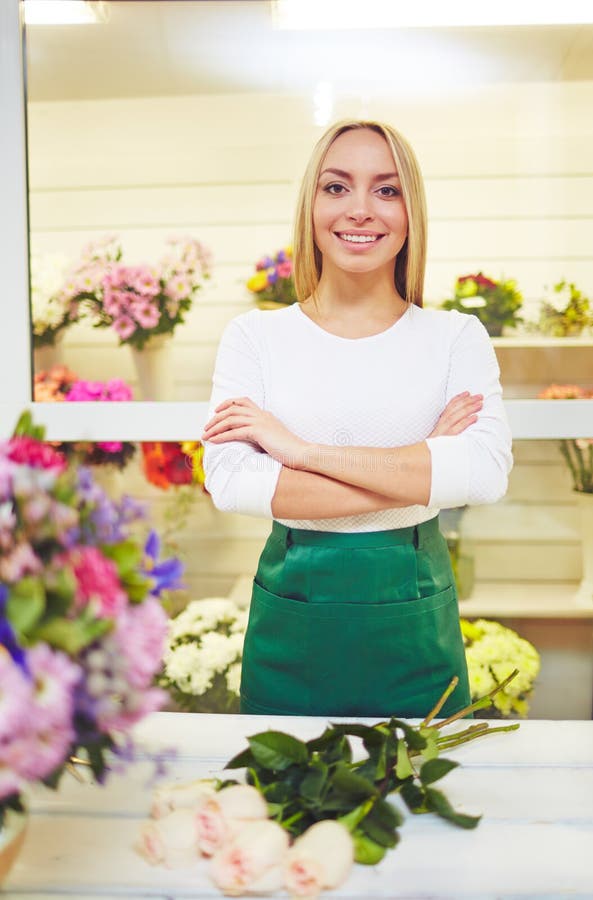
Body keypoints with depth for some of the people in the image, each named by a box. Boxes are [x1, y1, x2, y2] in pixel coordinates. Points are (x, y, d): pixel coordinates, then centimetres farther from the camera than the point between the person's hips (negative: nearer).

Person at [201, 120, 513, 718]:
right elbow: (228, 482, -16)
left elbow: (487, 473, -18)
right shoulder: (254, 337, -1)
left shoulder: (456, 338, -1)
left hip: (414, 622, 0)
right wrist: (420, 471, -18)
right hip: (291, 618, 0)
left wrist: (303, 450, -20)